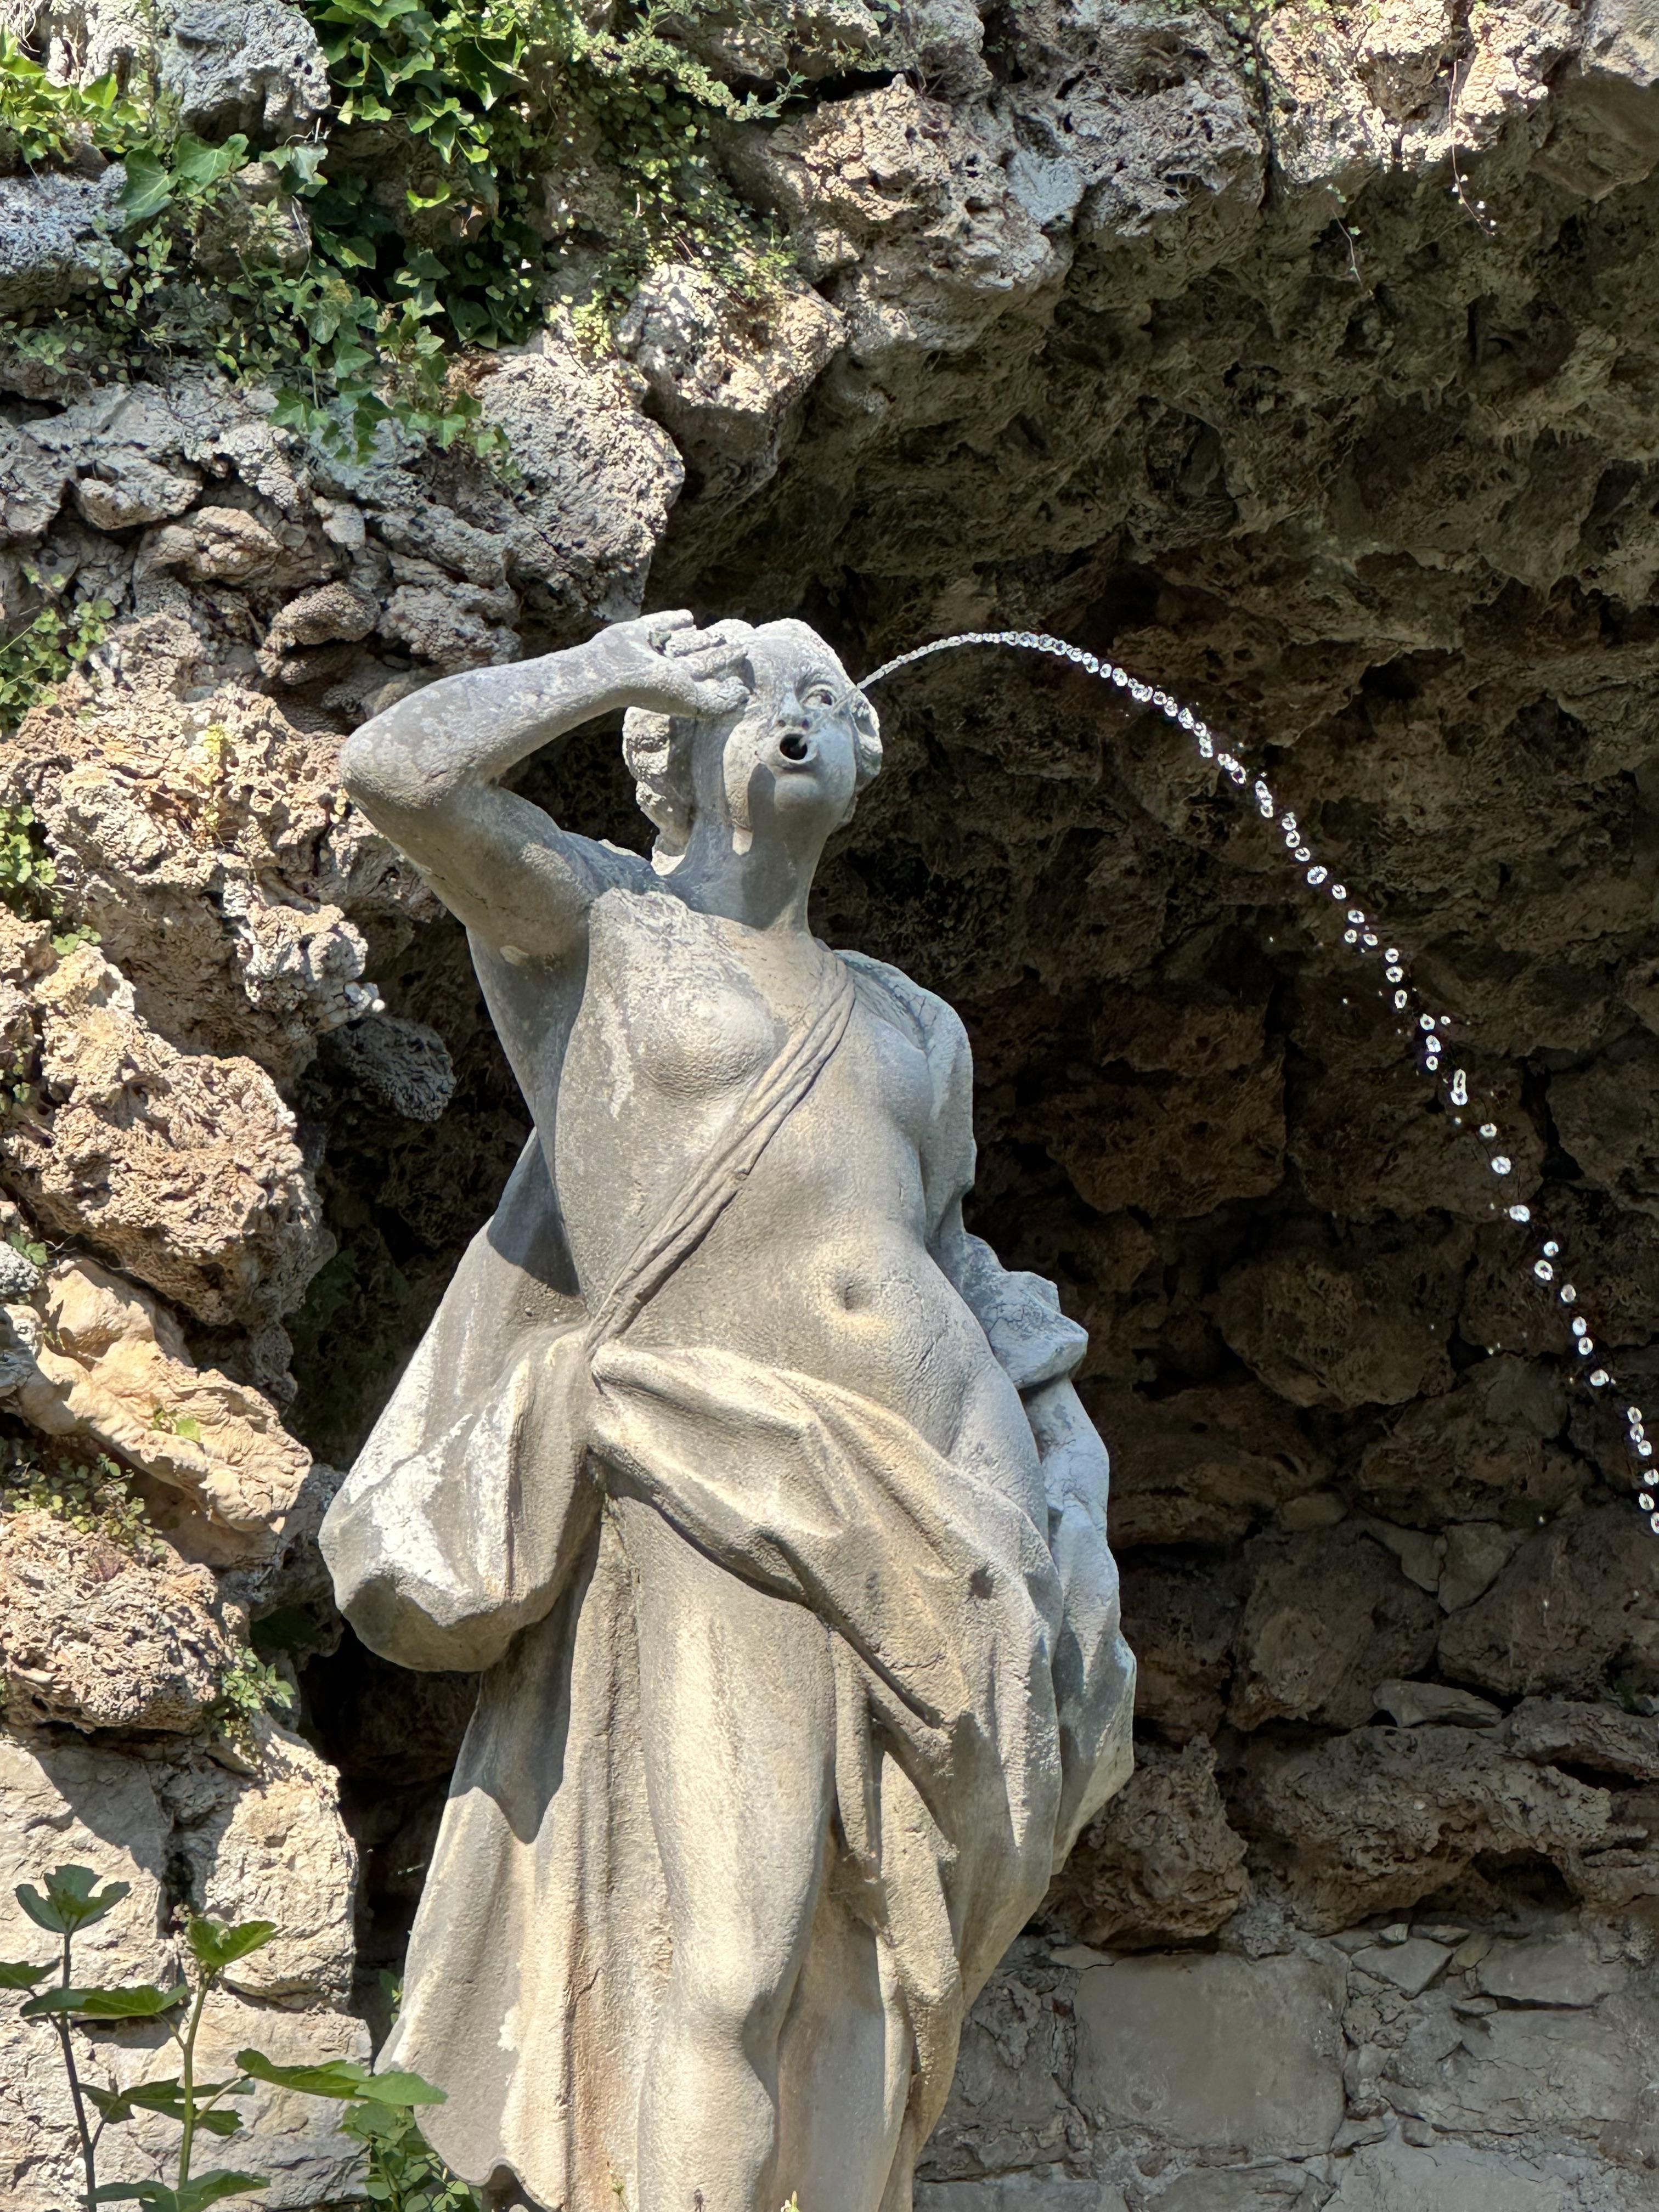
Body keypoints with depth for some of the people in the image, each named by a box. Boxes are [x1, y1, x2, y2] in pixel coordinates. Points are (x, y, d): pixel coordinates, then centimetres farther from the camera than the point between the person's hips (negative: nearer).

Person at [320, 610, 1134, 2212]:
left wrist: (1067, 1492, 17)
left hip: (924, 1522, 6)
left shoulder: (913, 1031, 26)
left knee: (883, 1965, 1)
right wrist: (620, 665, 6)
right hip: (722, 1507, -6)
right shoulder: (596, 923, 11)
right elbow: (398, 770, -6)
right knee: (726, 1970, -17)